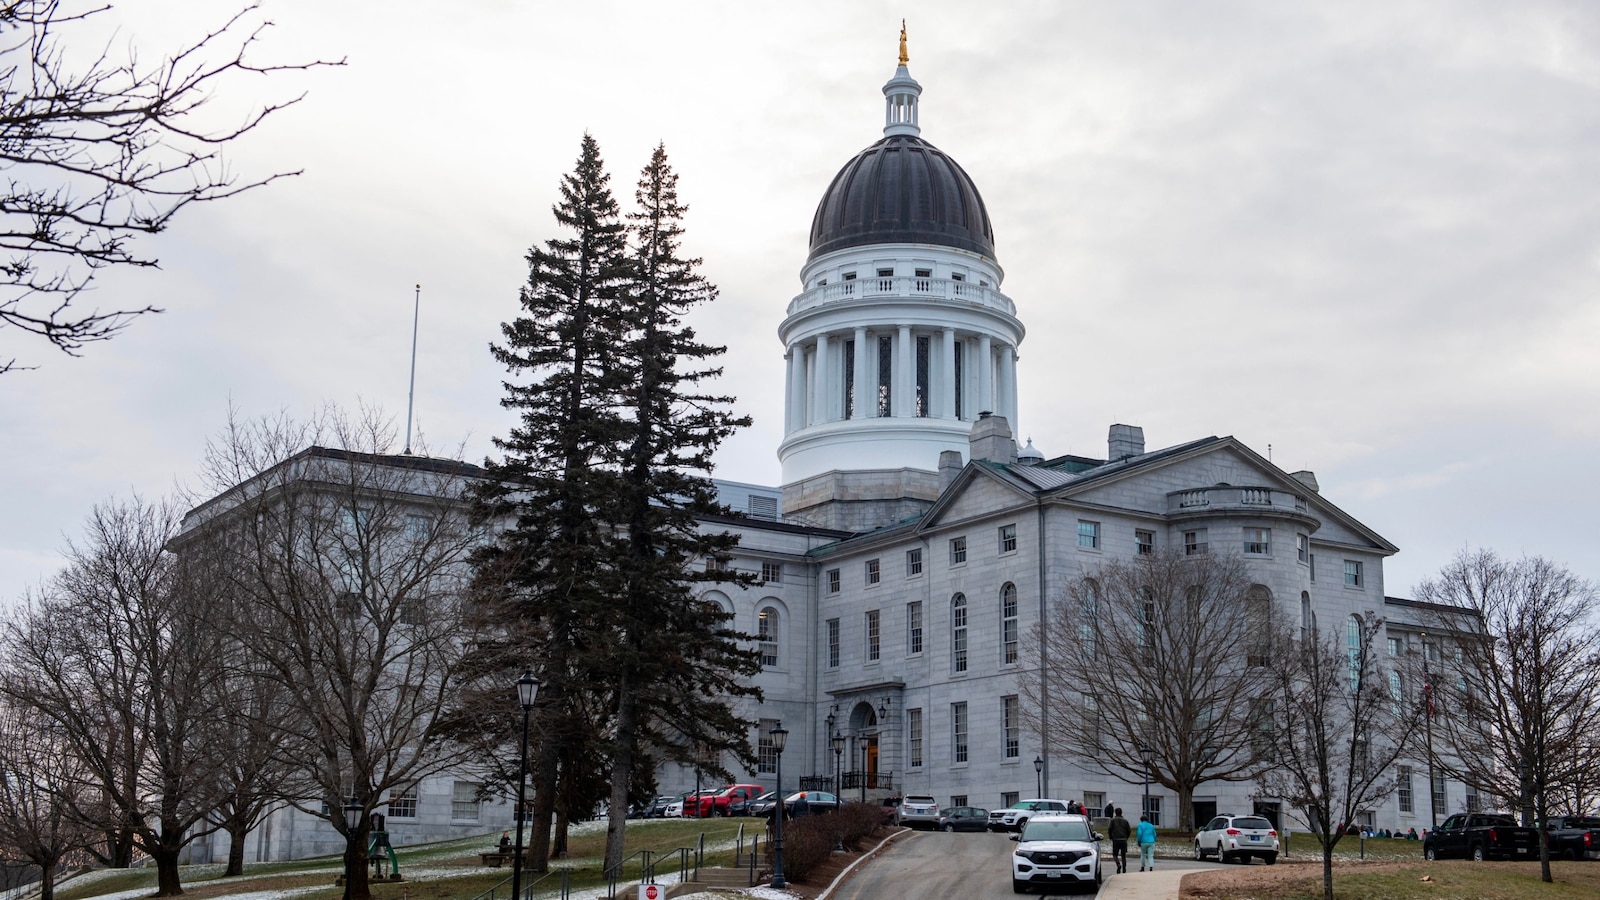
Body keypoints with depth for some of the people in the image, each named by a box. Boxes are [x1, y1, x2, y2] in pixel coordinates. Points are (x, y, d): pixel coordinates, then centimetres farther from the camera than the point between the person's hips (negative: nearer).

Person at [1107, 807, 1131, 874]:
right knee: (1123, 856, 9)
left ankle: (1118, 864, -20)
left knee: (1115, 854, 6)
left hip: (1116, 839, -3)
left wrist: (1110, 837, 7)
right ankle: (1124, 869, 4)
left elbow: (1109, 829, -8)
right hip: (1124, 840, 3)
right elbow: (1129, 830, 4)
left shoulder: (1113, 820, -1)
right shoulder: (1125, 821, 7)